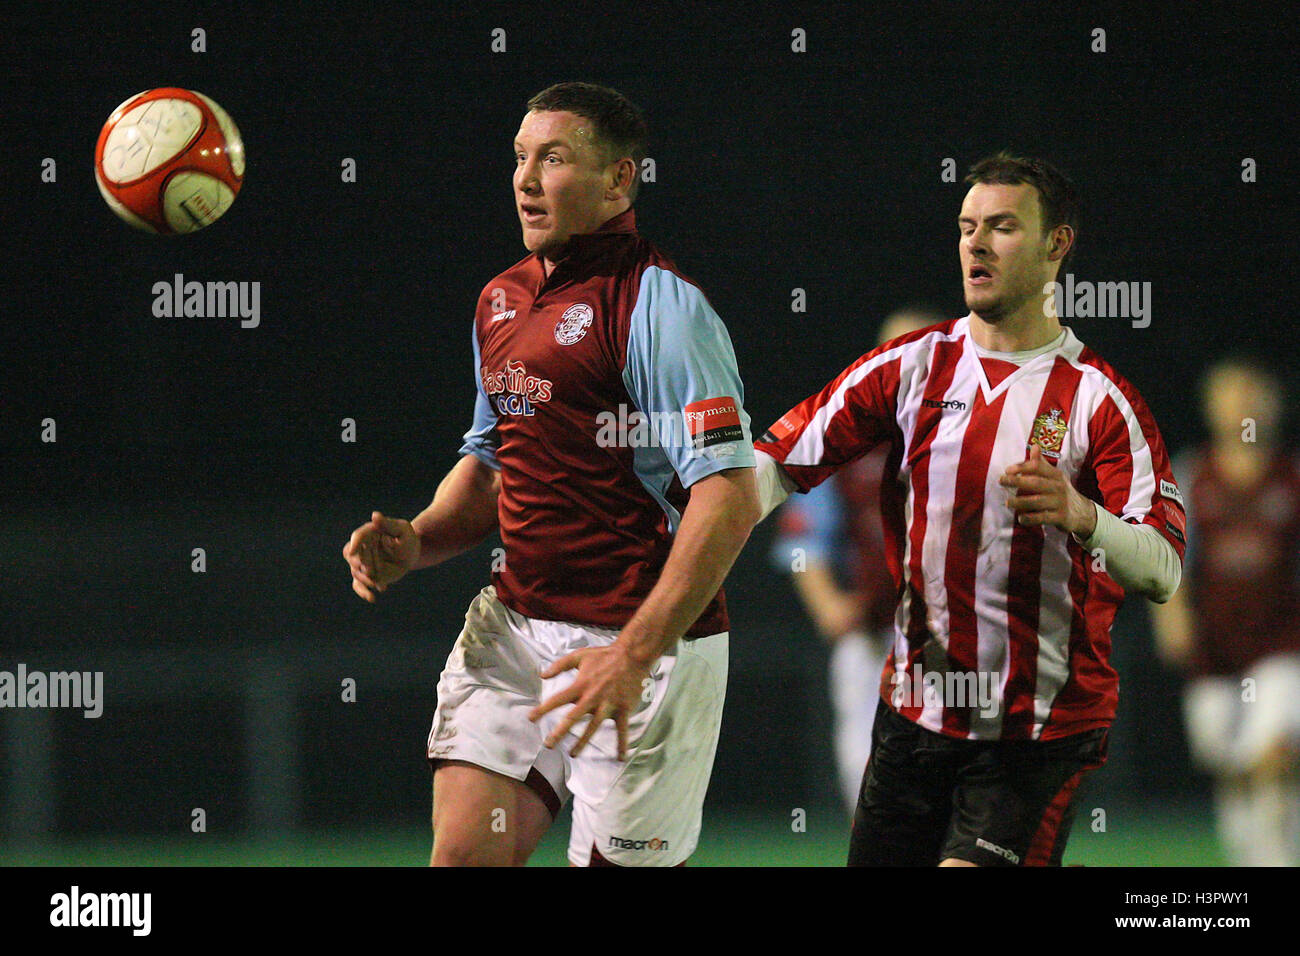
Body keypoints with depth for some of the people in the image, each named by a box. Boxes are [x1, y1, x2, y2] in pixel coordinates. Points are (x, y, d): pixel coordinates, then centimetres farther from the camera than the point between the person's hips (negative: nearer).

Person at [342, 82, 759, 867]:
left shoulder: (658, 304, -13)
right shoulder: (501, 301, 13)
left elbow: (730, 498, -20)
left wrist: (634, 654, -26)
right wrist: (414, 544, 6)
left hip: (648, 641, -7)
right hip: (514, 626, 7)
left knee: (622, 860, -5)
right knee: (464, 848, -5)